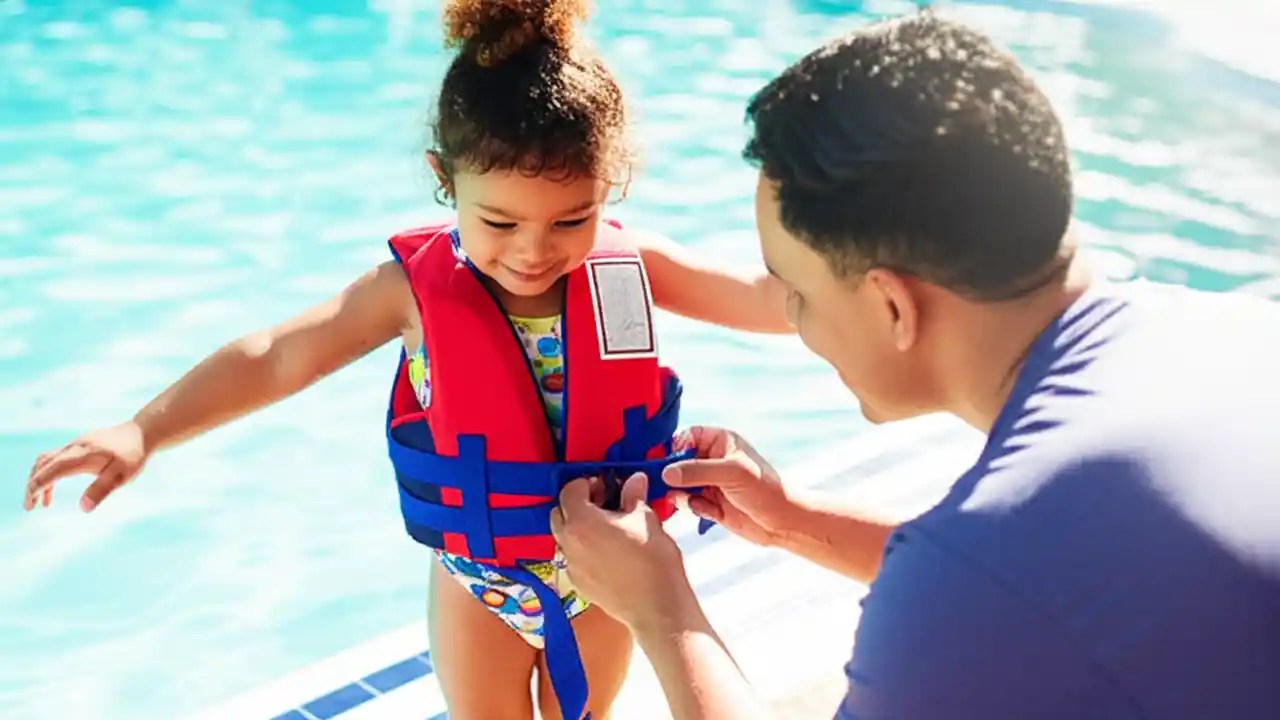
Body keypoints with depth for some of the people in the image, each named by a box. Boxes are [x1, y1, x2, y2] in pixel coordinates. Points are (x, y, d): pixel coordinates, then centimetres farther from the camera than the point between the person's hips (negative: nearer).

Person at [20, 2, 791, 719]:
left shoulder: (632, 266, -17)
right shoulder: (418, 286, -22)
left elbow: (768, 298, -12)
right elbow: (278, 357, -23)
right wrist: (144, 431, -31)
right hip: (476, 576, -1)